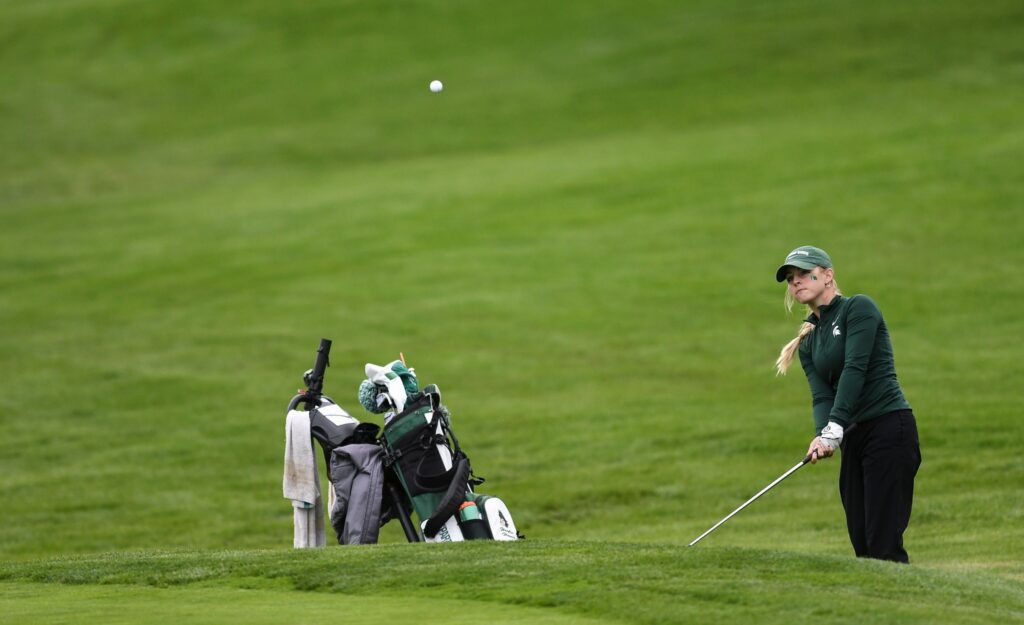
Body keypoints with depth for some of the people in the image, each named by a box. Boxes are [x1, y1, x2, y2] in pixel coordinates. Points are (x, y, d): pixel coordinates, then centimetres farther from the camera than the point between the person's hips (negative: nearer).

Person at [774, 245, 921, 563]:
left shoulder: (858, 308, -4)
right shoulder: (809, 341, 17)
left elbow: (855, 369, -15)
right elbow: (822, 395, 3)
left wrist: (834, 429, -24)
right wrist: (823, 435, -18)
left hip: (889, 427, -8)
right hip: (854, 438, 8)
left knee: (884, 543, -15)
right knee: (862, 545, 2)